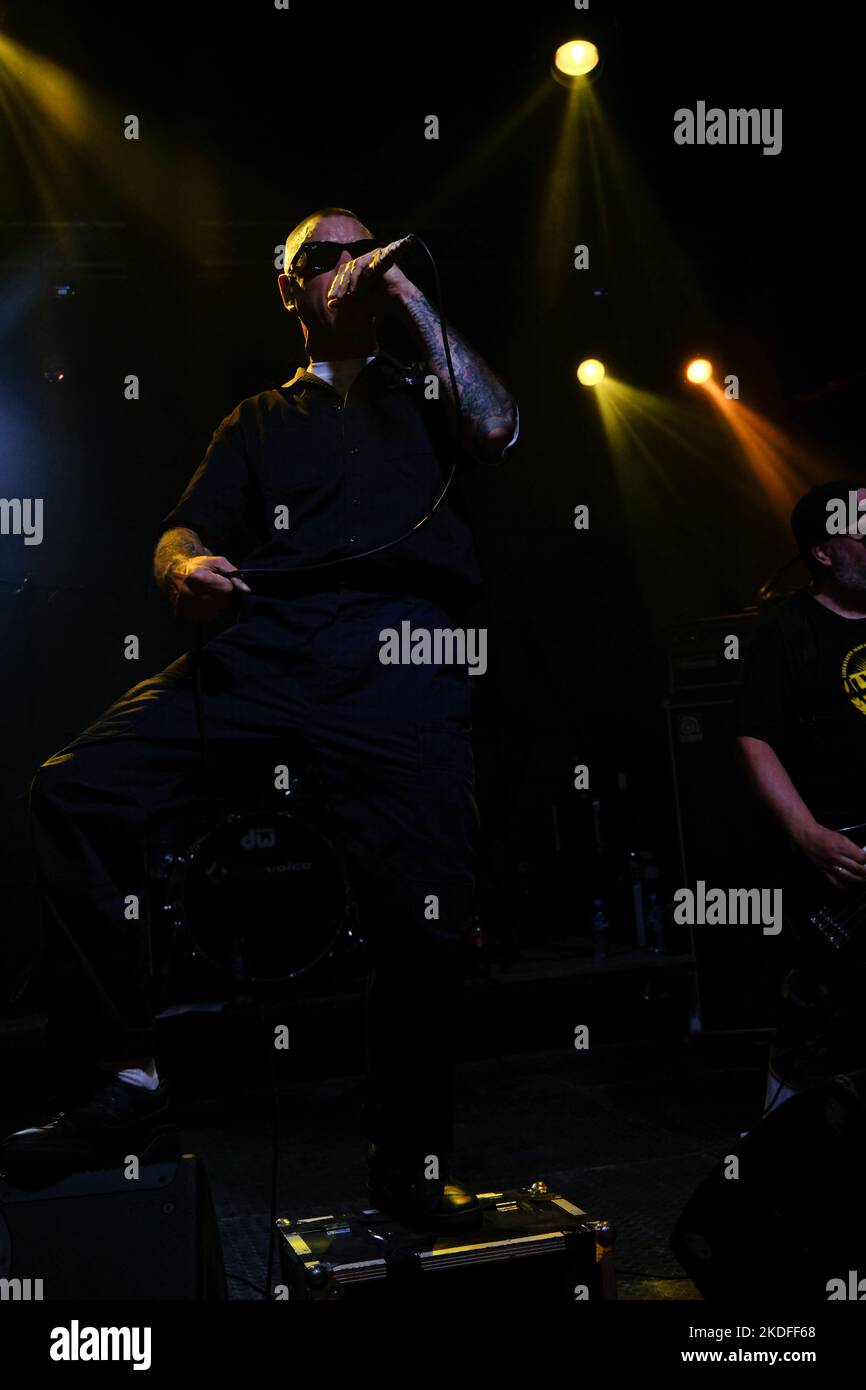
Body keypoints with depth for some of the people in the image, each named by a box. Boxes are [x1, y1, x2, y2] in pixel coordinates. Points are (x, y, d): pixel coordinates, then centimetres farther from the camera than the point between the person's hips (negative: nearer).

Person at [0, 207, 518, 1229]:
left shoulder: (422, 392, 26)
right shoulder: (259, 418, 30)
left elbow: (495, 433, 4)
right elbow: (188, 525, 18)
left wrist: (414, 302, 7)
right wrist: (183, 568, -6)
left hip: (398, 652, -1)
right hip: (263, 640, 2)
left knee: (426, 909, -13)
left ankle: (409, 1165, 8)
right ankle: (126, 1079, -8)